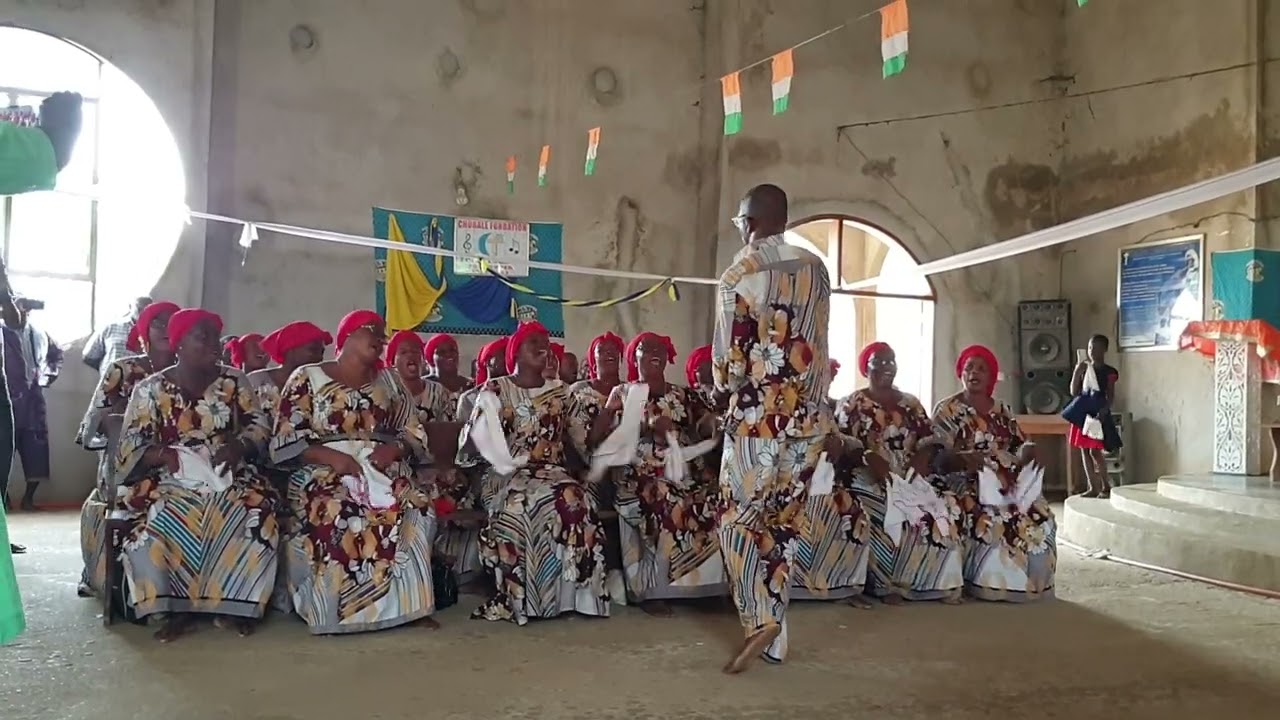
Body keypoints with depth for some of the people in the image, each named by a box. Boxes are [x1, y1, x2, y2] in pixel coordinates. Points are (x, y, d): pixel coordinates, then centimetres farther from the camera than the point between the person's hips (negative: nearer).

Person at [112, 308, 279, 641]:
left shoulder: (234, 380, 8)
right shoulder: (150, 389, 2)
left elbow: (258, 423, 8)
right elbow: (131, 446, -2)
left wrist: (238, 446, -14)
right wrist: (165, 456, -23)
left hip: (227, 476, 1)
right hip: (172, 481, -1)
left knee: (255, 516, -28)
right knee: (152, 524, -31)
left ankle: (232, 605, -14)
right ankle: (172, 609, -15)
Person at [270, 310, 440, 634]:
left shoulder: (389, 379, 17)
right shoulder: (307, 378, 5)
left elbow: (414, 434, 14)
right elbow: (285, 442, -2)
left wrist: (393, 449, -9)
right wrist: (331, 456, -17)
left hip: (385, 471, 3)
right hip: (325, 473, -3)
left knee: (419, 509, -25)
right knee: (333, 515, -35)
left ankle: (406, 604, -13)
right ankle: (331, 607, -16)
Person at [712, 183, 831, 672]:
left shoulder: (739, 275, -9)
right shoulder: (815, 269, 6)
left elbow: (727, 359, -5)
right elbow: (816, 342, 10)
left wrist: (727, 384, 15)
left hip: (758, 413, -5)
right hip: (809, 412, 5)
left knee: (740, 519, 5)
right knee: (784, 521, 11)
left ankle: (761, 620, -8)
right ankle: (774, 636, 16)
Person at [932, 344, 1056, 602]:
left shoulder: (1002, 409, 17)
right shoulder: (947, 410, 0)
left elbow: (1020, 445, 15)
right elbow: (938, 456, -9)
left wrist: (1028, 450, -10)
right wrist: (963, 458, -29)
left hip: (1005, 483, 5)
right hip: (967, 484, -5)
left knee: (1039, 515, -17)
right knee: (991, 520, -32)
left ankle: (1029, 582, -2)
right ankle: (990, 582, -16)